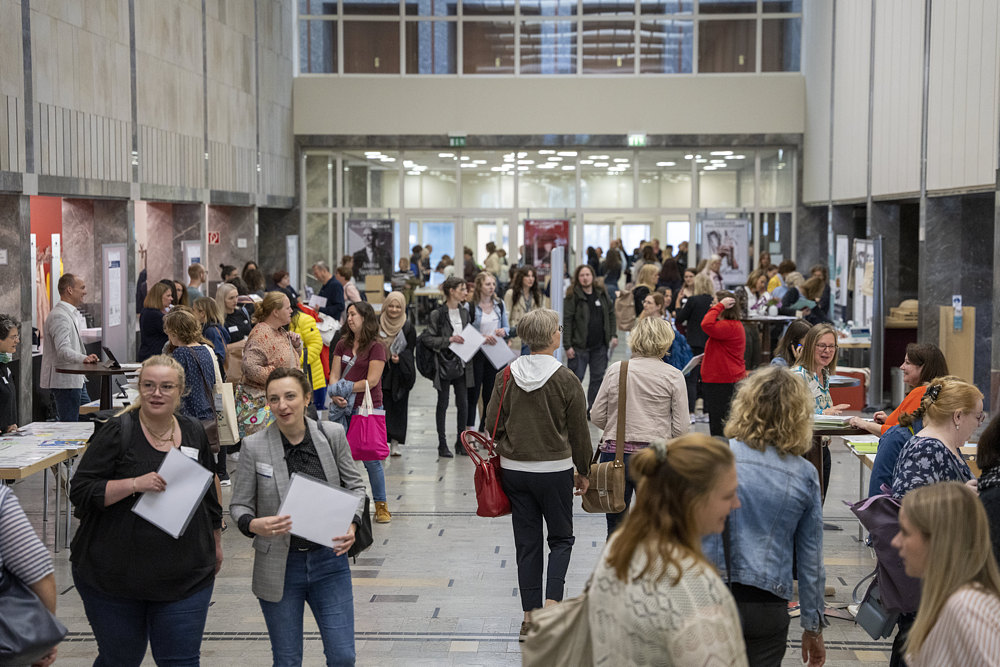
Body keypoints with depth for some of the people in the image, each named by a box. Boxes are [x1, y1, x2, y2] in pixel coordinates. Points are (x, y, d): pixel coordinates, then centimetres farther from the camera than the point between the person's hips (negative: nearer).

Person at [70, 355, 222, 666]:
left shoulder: (194, 432, 8)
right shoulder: (117, 432, -7)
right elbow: (81, 492, -11)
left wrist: (216, 543, 23)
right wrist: (135, 484, -23)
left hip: (185, 578, 3)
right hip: (115, 576, -3)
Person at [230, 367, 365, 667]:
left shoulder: (332, 435, -3)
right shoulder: (254, 446, -7)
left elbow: (355, 485, 7)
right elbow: (239, 505, -1)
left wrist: (352, 524, -11)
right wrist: (254, 525, -23)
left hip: (329, 559, 1)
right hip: (279, 566, -1)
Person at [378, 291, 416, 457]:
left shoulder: (408, 327, 0)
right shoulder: (377, 323, 2)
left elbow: (410, 351, 0)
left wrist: (399, 358, -17)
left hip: (399, 374, 0)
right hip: (380, 372, 0)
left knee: (398, 407, 1)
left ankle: (395, 443, 7)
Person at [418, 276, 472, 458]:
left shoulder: (464, 312, 9)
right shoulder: (437, 314, -10)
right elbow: (426, 338, -13)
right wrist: (449, 339, -20)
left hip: (461, 364, 5)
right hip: (444, 363, -5)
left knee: (463, 403, 5)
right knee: (443, 404, 4)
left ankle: (460, 441, 17)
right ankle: (442, 444, 12)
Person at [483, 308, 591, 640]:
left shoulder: (507, 376, -2)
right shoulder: (566, 380, -11)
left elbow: (493, 423, 2)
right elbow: (579, 431, -3)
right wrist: (583, 472, 9)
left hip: (514, 469, 3)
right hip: (555, 469, -3)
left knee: (526, 542, 10)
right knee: (561, 538, 12)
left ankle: (530, 615, 13)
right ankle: (552, 601, -6)